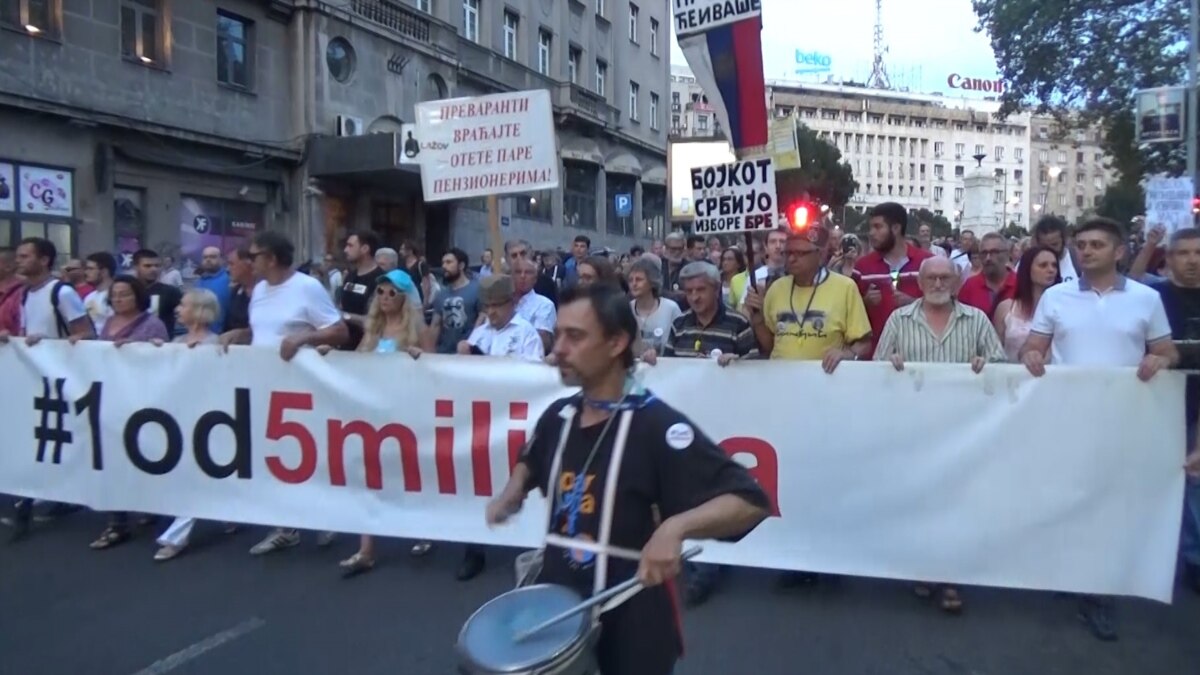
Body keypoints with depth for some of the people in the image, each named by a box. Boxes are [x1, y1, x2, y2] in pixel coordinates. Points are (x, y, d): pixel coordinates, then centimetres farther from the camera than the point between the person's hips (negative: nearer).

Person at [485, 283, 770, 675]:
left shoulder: (656, 424, -20)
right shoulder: (558, 416, 0)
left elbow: (751, 501, -24)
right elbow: (531, 461, 24)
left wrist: (676, 527, -38)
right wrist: (512, 494, 4)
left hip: (631, 621, -6)